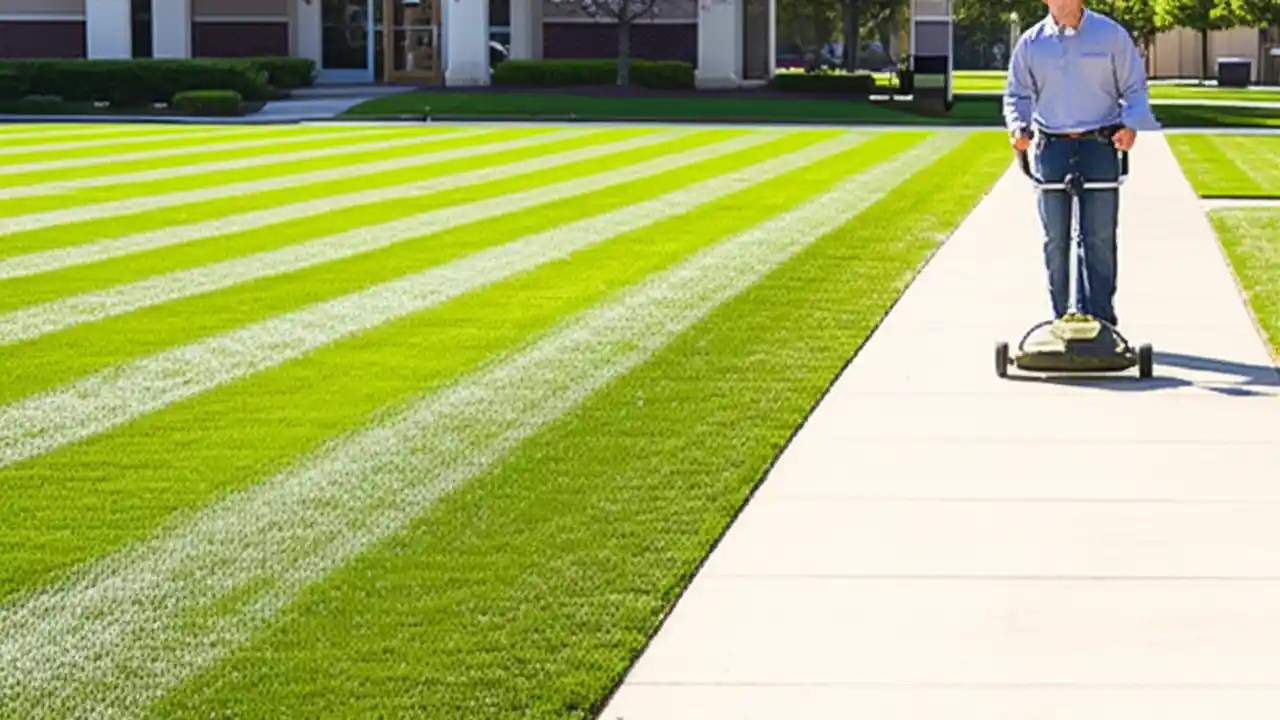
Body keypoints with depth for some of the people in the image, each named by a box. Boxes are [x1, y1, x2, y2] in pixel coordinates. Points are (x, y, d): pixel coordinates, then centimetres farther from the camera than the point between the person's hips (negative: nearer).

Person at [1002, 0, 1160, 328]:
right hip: (1051, 147, 2)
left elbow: (1134, 88, 6)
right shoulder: (1031, 43, 7)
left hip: (1100, 145, -2)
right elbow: (1018, 93, 15)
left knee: (1100, 237, -3)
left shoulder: (1111, 35, 2)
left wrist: (1130, 123, -12)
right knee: (1056, 239, 3)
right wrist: (1017, 125, -5)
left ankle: (1102, 321, 2)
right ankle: (1063, 319, 10)